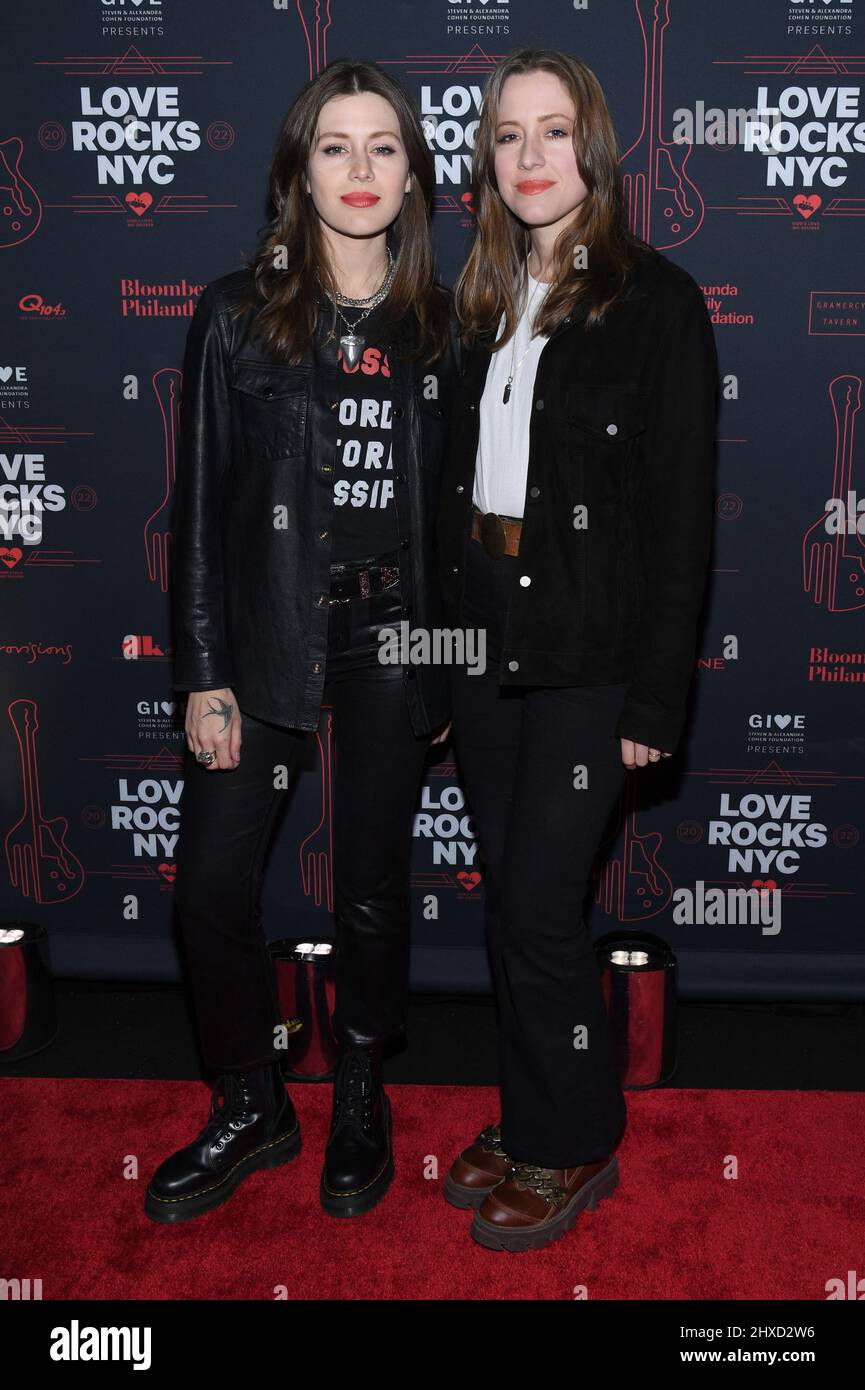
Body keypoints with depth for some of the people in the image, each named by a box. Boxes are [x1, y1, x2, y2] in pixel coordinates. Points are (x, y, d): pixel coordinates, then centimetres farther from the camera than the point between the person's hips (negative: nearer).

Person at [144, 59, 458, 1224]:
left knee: (373, 885, 9)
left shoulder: (439, 327, 5)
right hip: (267, 629, 0)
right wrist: (203, 672, -7)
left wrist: (451, 666, 4)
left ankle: (360, 1103, 31)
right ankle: (251, 1108, 21)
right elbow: (201, 503, -2)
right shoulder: (239, 315, 0)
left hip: (393, 635, 1)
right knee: (211, 881, -1)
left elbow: (452, 503, 7)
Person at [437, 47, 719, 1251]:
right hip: (483, 640, 6)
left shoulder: (658, 301, -6)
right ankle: (528, 1119, 30)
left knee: (538, 905, -3)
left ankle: (574, 1146, 19)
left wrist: (657, 697, -13)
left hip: (587, 655, -6)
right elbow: (456, 485, 11)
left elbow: (683, 514, -10)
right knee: (508, 897, 13)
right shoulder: (484, 304, 12)